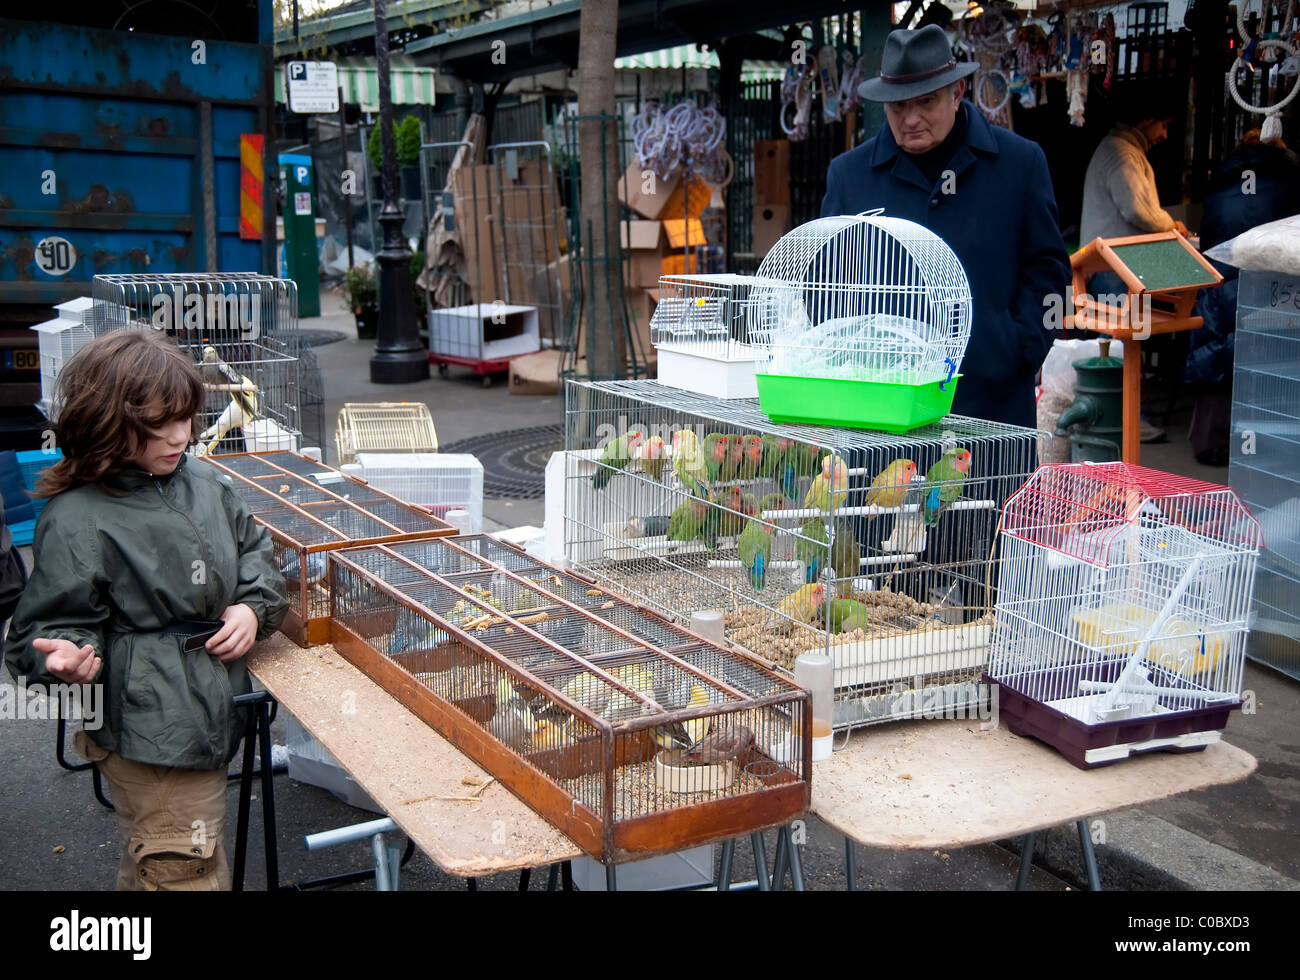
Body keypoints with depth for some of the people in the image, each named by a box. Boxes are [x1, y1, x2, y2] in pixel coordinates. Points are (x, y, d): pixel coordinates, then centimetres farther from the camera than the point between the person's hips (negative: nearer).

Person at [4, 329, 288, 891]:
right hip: (151, 738, -7)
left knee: (148, 869, 24)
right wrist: (67, 656, -34)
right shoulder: (75, 522, -16)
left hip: (212, 716, 7)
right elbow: (51, 623, -13)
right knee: (187, 873, -2)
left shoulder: (202, 484, 5)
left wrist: (255, 607, 1)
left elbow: (254, 546, 18)